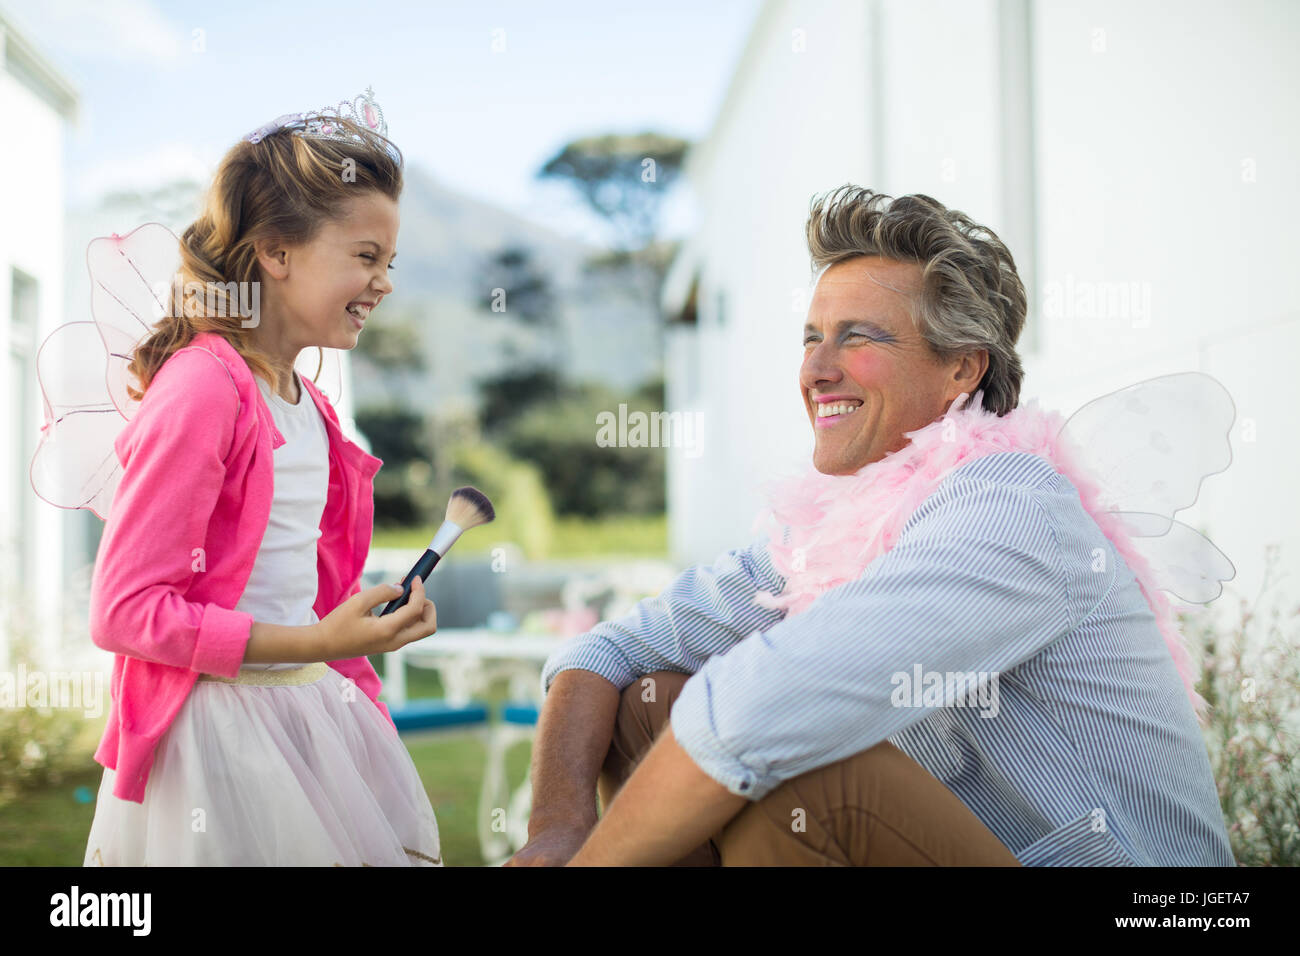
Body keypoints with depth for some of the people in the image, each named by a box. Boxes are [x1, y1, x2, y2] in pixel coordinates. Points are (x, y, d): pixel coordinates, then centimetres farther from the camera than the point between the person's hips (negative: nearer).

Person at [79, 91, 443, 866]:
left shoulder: (305, 401, 11)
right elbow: (124, 611, -20)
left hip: (306, 706, 8)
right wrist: (316, 643, -23)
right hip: (216, 722, -8)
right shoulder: (200, 390, -17)